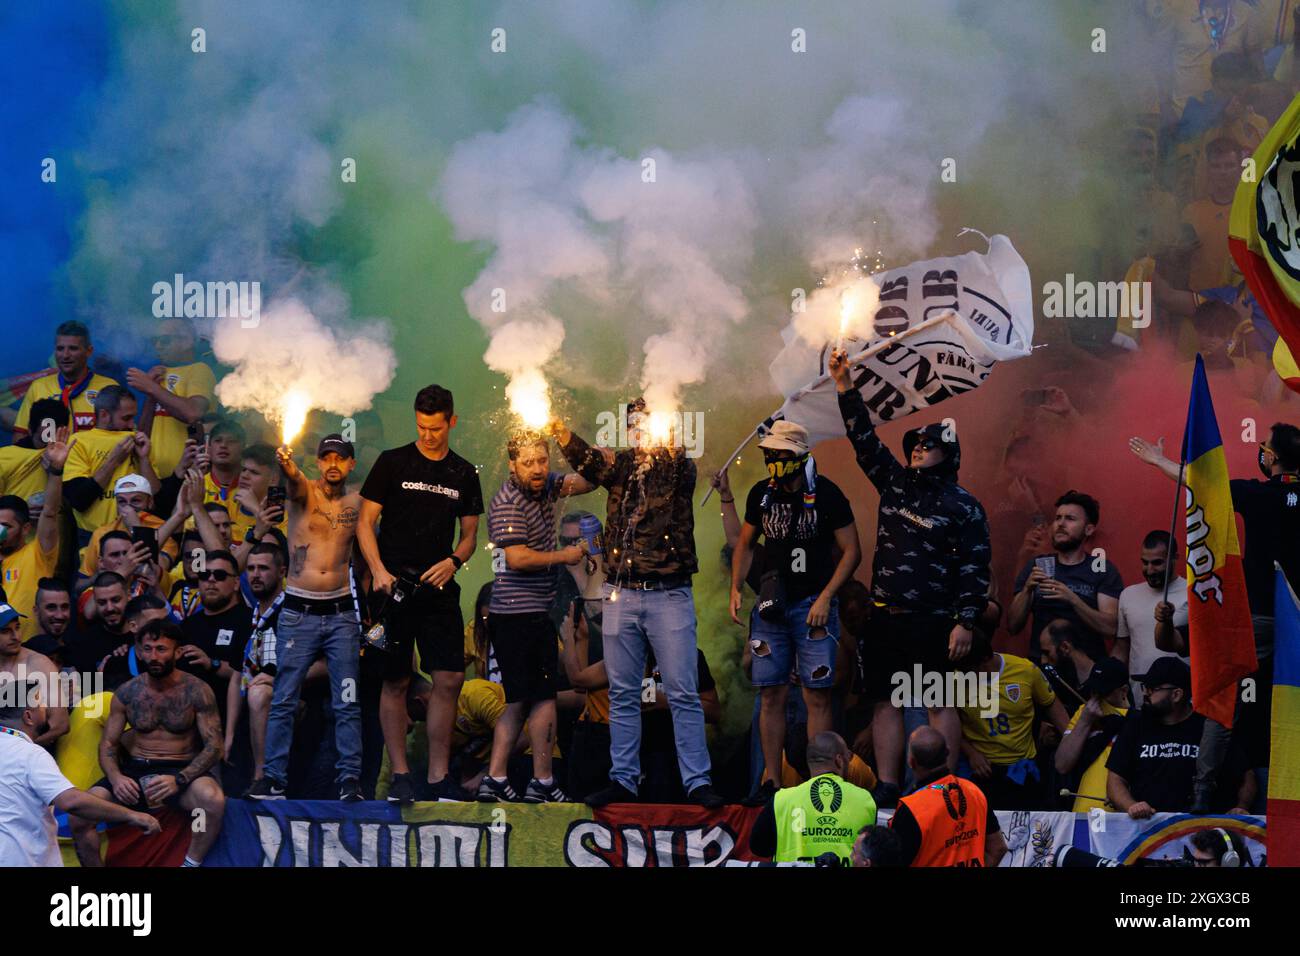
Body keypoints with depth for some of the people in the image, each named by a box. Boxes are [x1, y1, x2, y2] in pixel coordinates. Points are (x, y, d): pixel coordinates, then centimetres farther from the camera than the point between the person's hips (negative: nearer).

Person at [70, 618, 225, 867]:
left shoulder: (196, 691, -3)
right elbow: (108, 745, 8)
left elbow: (214, 747, -7)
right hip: (134, 771, 3)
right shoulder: (126, 693, 6)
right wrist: (115, 778, -14)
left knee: (213, 799, -38)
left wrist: (179, 779, -23)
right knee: (78, 815, -22)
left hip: (182, 770, -3)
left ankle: (191, 865, -18)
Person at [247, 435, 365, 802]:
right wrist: (286, 464, -50)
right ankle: (273, 777, 2)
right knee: (284, 700, -1)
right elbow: (294, 481, -26)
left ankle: (350, 777, 4)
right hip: (298, 612, -2)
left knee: (347, 703, 1)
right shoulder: (305, 492, -2)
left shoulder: (357, 503, 7)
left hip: (342, 613, 2)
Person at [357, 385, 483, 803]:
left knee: (450, 680, -4)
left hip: (439, 588, 3)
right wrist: (378, 571, -13)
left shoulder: (464, 474, 12)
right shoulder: (392, 463, 2)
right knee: (395, 683, 0)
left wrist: (453, 561, -5)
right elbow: (365, 522, 1)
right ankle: (400, 774, 7)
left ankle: (439, 777, 3)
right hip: (395, 586, -3)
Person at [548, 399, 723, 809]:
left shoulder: (679, 467, 2)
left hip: (669, 594, -4)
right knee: (622, 694, 8)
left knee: (683, 694, -4)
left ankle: (697, 782, -2)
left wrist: (669, 448, -40)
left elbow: (680, 474, -20)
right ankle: (623, 781, 13)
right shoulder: (622, 465, 10)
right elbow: (590, 463, -8)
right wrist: (559, 431, -26)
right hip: (621, 594, 4)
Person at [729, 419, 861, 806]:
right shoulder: (761, 494, 8)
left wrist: (825, 598, -11)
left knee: (817, 696, -5)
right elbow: (745, 544, 21)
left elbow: (851, 551, -4)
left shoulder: (826, 495, -6)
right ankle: (771, 781, 10)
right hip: (771, 605, 4)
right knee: (771, 694, 4)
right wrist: (736, 589, 8)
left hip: (813, 605, -4)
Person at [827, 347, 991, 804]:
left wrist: (965, 621, -14)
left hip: (933, 623, -6)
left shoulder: (963, 506, -2)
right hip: (885, 616, 6)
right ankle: (887, 789, 8)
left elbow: (975, 568, -7)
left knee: (940, 703, -4)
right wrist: (846, 388, 5)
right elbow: (864, 440, 13)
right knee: (885, 702, 5)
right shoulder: (895, 484, 14)